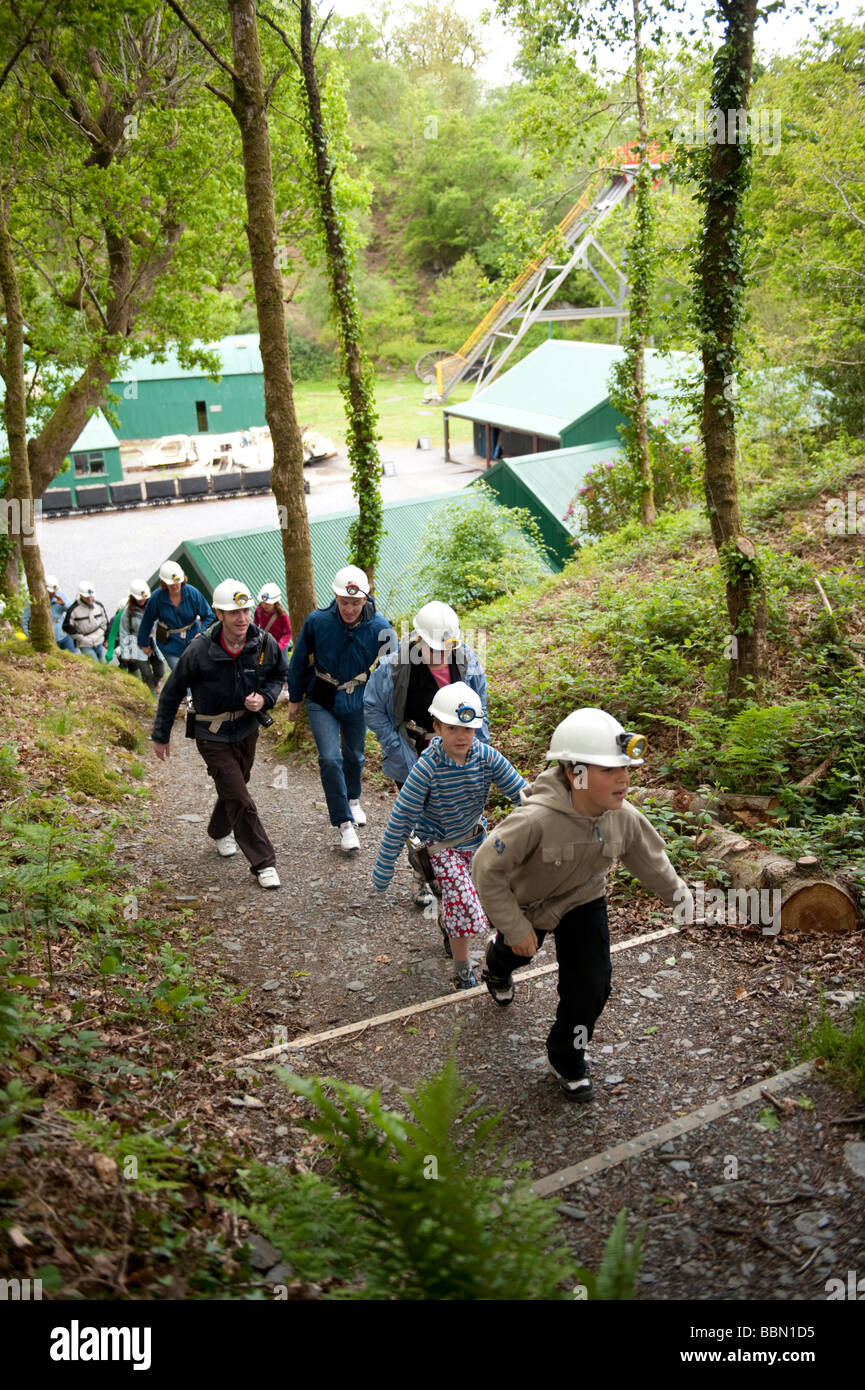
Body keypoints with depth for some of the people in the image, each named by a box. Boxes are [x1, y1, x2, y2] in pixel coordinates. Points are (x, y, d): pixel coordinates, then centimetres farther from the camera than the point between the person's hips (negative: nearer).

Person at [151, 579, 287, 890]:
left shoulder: (265, 643, -15)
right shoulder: (200, 650, -24)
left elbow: (279, 675, 7)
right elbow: (172, 692, -10)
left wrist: (265, 698, -15)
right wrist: (160, 736, -3)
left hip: (247, 730, 4)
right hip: (213, 737, -4)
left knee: (234, 788, 24)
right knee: (241, 801, -8)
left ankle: (219, 831, 53)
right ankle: (263, 863, 3)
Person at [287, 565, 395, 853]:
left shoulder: (379, 628, -19)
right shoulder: (317, 621, -20)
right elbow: (299, 661, -4)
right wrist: (295, 698, 5)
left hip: (357, 702, 2)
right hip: (322, 702, -1)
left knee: (354, 756, 20)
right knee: (330, 759, -12)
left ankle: (353, 799, 49)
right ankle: (344, 823, 0)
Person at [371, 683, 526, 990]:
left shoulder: (486, 756, -20)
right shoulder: (428, 766, -29)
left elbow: (522, 792, -11)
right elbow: (401, 819, -23)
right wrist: (383, 868, -18)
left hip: (474, 837, 4)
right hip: (441, 846, -4)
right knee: (464, 905, -11)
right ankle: (462, 971, 11)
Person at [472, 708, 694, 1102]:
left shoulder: (624, 818, -27)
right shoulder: (536, 819, -44)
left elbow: (651, 861, -4)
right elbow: (487, 867, -33)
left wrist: (681, 897, 7)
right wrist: (514, 928, -25)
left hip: (583, 903, 3)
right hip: (526, 902, -2)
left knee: (590, 982, -4)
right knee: (517, 951, 27)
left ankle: (567, 1059, 23)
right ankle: (498, 966, 68)